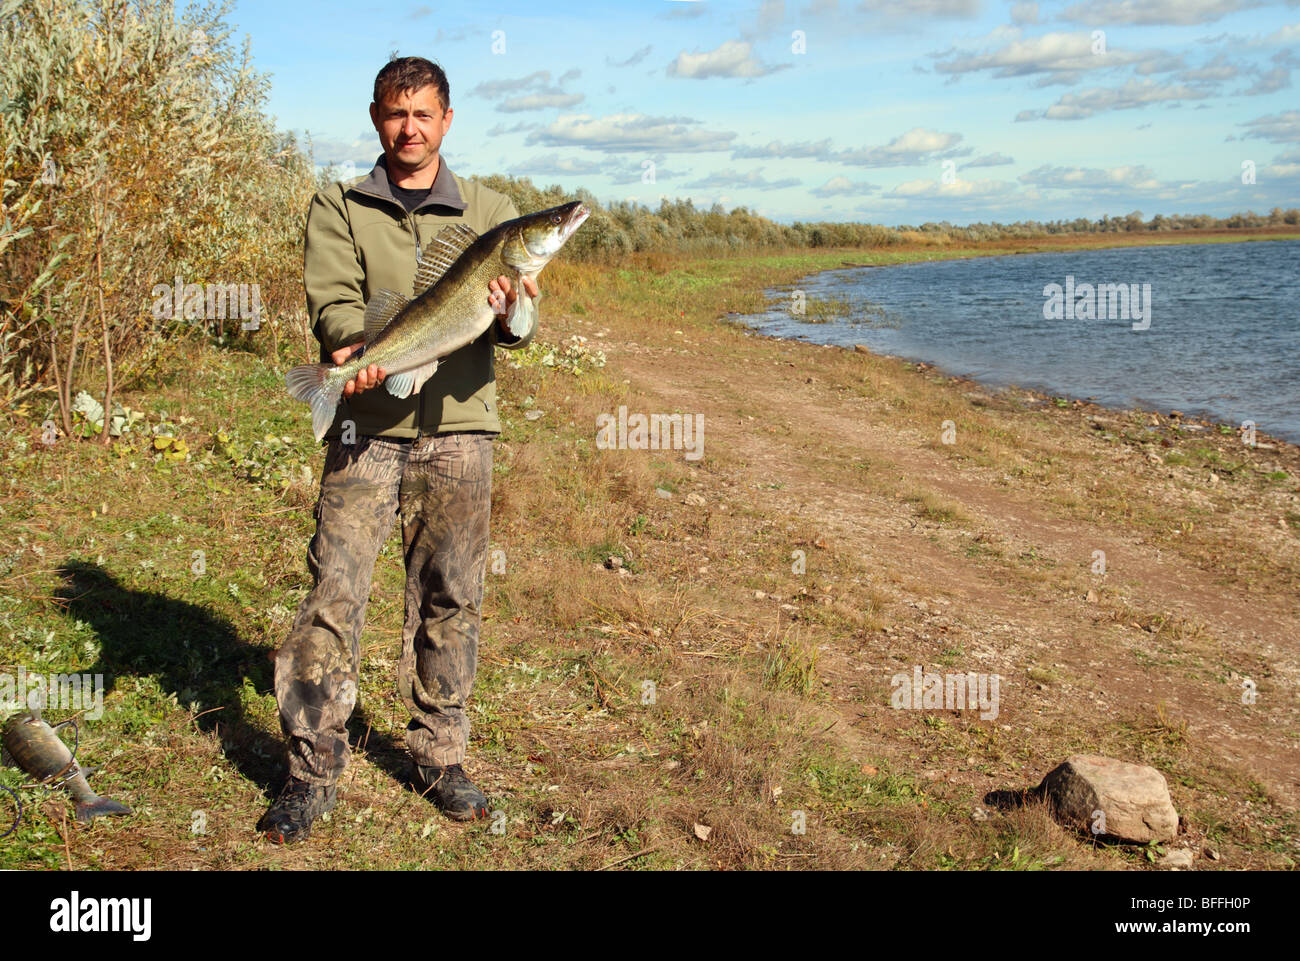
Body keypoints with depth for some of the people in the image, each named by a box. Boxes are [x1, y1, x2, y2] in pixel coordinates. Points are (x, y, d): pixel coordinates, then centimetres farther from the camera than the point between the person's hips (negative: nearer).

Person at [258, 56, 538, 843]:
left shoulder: (491, 212, 13)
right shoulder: (338, 210, 10)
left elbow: (517, 325, 3)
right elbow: (331, 299, -5)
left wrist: (509, 315, -22)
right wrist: (354, 345, -28)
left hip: (458, 429, 1)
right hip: (366, 426, -1)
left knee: (451, 599, 6)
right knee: (334, 591, -6)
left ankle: (441, 760, 20)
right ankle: (314, 770, 5)